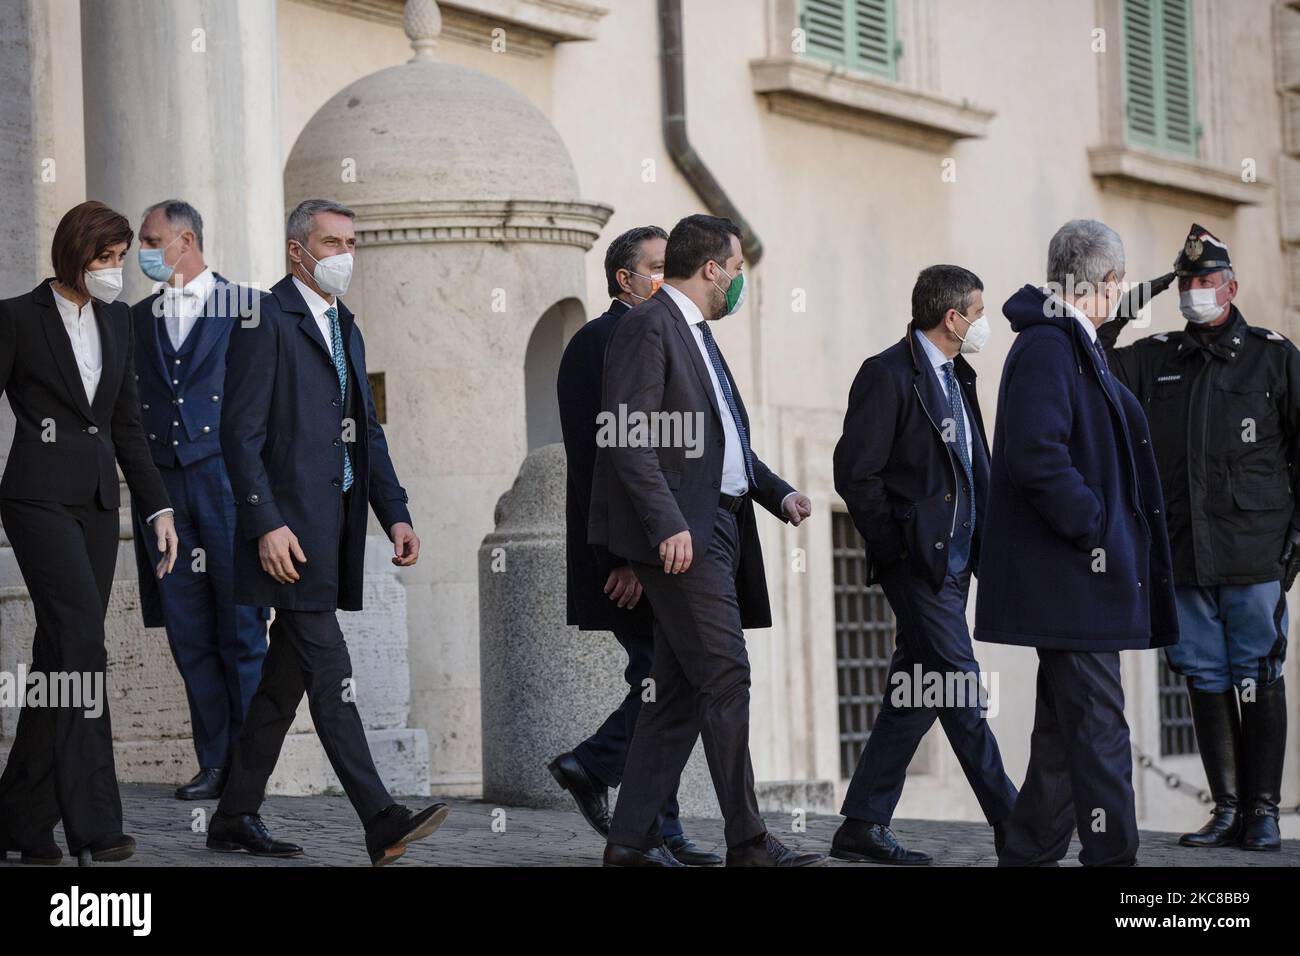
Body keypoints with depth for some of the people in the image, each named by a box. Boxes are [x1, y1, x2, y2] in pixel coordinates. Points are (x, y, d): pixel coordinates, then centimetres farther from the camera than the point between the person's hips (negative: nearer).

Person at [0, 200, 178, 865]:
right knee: (80, 640, -18)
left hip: (97, 500, 6)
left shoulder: (117, 319, 13)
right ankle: (93, 824, -20)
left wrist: (157, 508, 12)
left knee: (63, 649, 6)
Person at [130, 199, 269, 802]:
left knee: (241, 632, -4)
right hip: (162, 482, 4)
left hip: (227, 475, -4)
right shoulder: (138, 318, 17)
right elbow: (129, 408, 16)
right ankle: (214, 765, 9)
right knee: (190, 637, 4)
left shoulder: (246, 306, 4)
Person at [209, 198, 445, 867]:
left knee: (286, 675, 11)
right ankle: (380, 823, -15)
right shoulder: (267, 319, -6)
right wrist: (267, 523, -19)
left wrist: (396, 514, 11)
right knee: (329, 672, -11)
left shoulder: (346, 329, 20)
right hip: (292, 528, -9)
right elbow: (241, 432, -12)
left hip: (336, 525, 9)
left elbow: (368, 432, 22)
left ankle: (236, 817, 18)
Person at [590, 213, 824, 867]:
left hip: (717, 528, 10)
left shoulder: (697, 333, 22)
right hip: (683, 531, -10)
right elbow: (629, 437, -18)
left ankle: (631, 839, 12)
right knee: (726, 678, -10)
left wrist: (777, 493, 17)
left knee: (680, 691, 9)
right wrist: (667, 524, -24)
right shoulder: (648, 327, -9)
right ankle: (747, 843, -6)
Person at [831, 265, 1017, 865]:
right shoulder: (888, 375, -10)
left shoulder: (956, 378, 18)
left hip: (953, 561, 9)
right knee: (961, 692, -7)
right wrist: (899, 548, -12)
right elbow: (855, 473, -13)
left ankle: (862, 827, 13)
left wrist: (986, 545, 10)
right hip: (917, 561, -9)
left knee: (914, 697, 9)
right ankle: (1015, 831, -4)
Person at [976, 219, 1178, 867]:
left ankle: (1027, 855, 20)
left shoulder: (1071, 345, 18)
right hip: (1068, 572, -11)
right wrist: (1094, 527, -19)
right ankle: (1111, 856, -7)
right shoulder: (1048, 346, -14)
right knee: (1097, 724, -9)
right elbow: (1036, 455, -25)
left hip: (1079, 575, 11)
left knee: (1067, 726, 14)